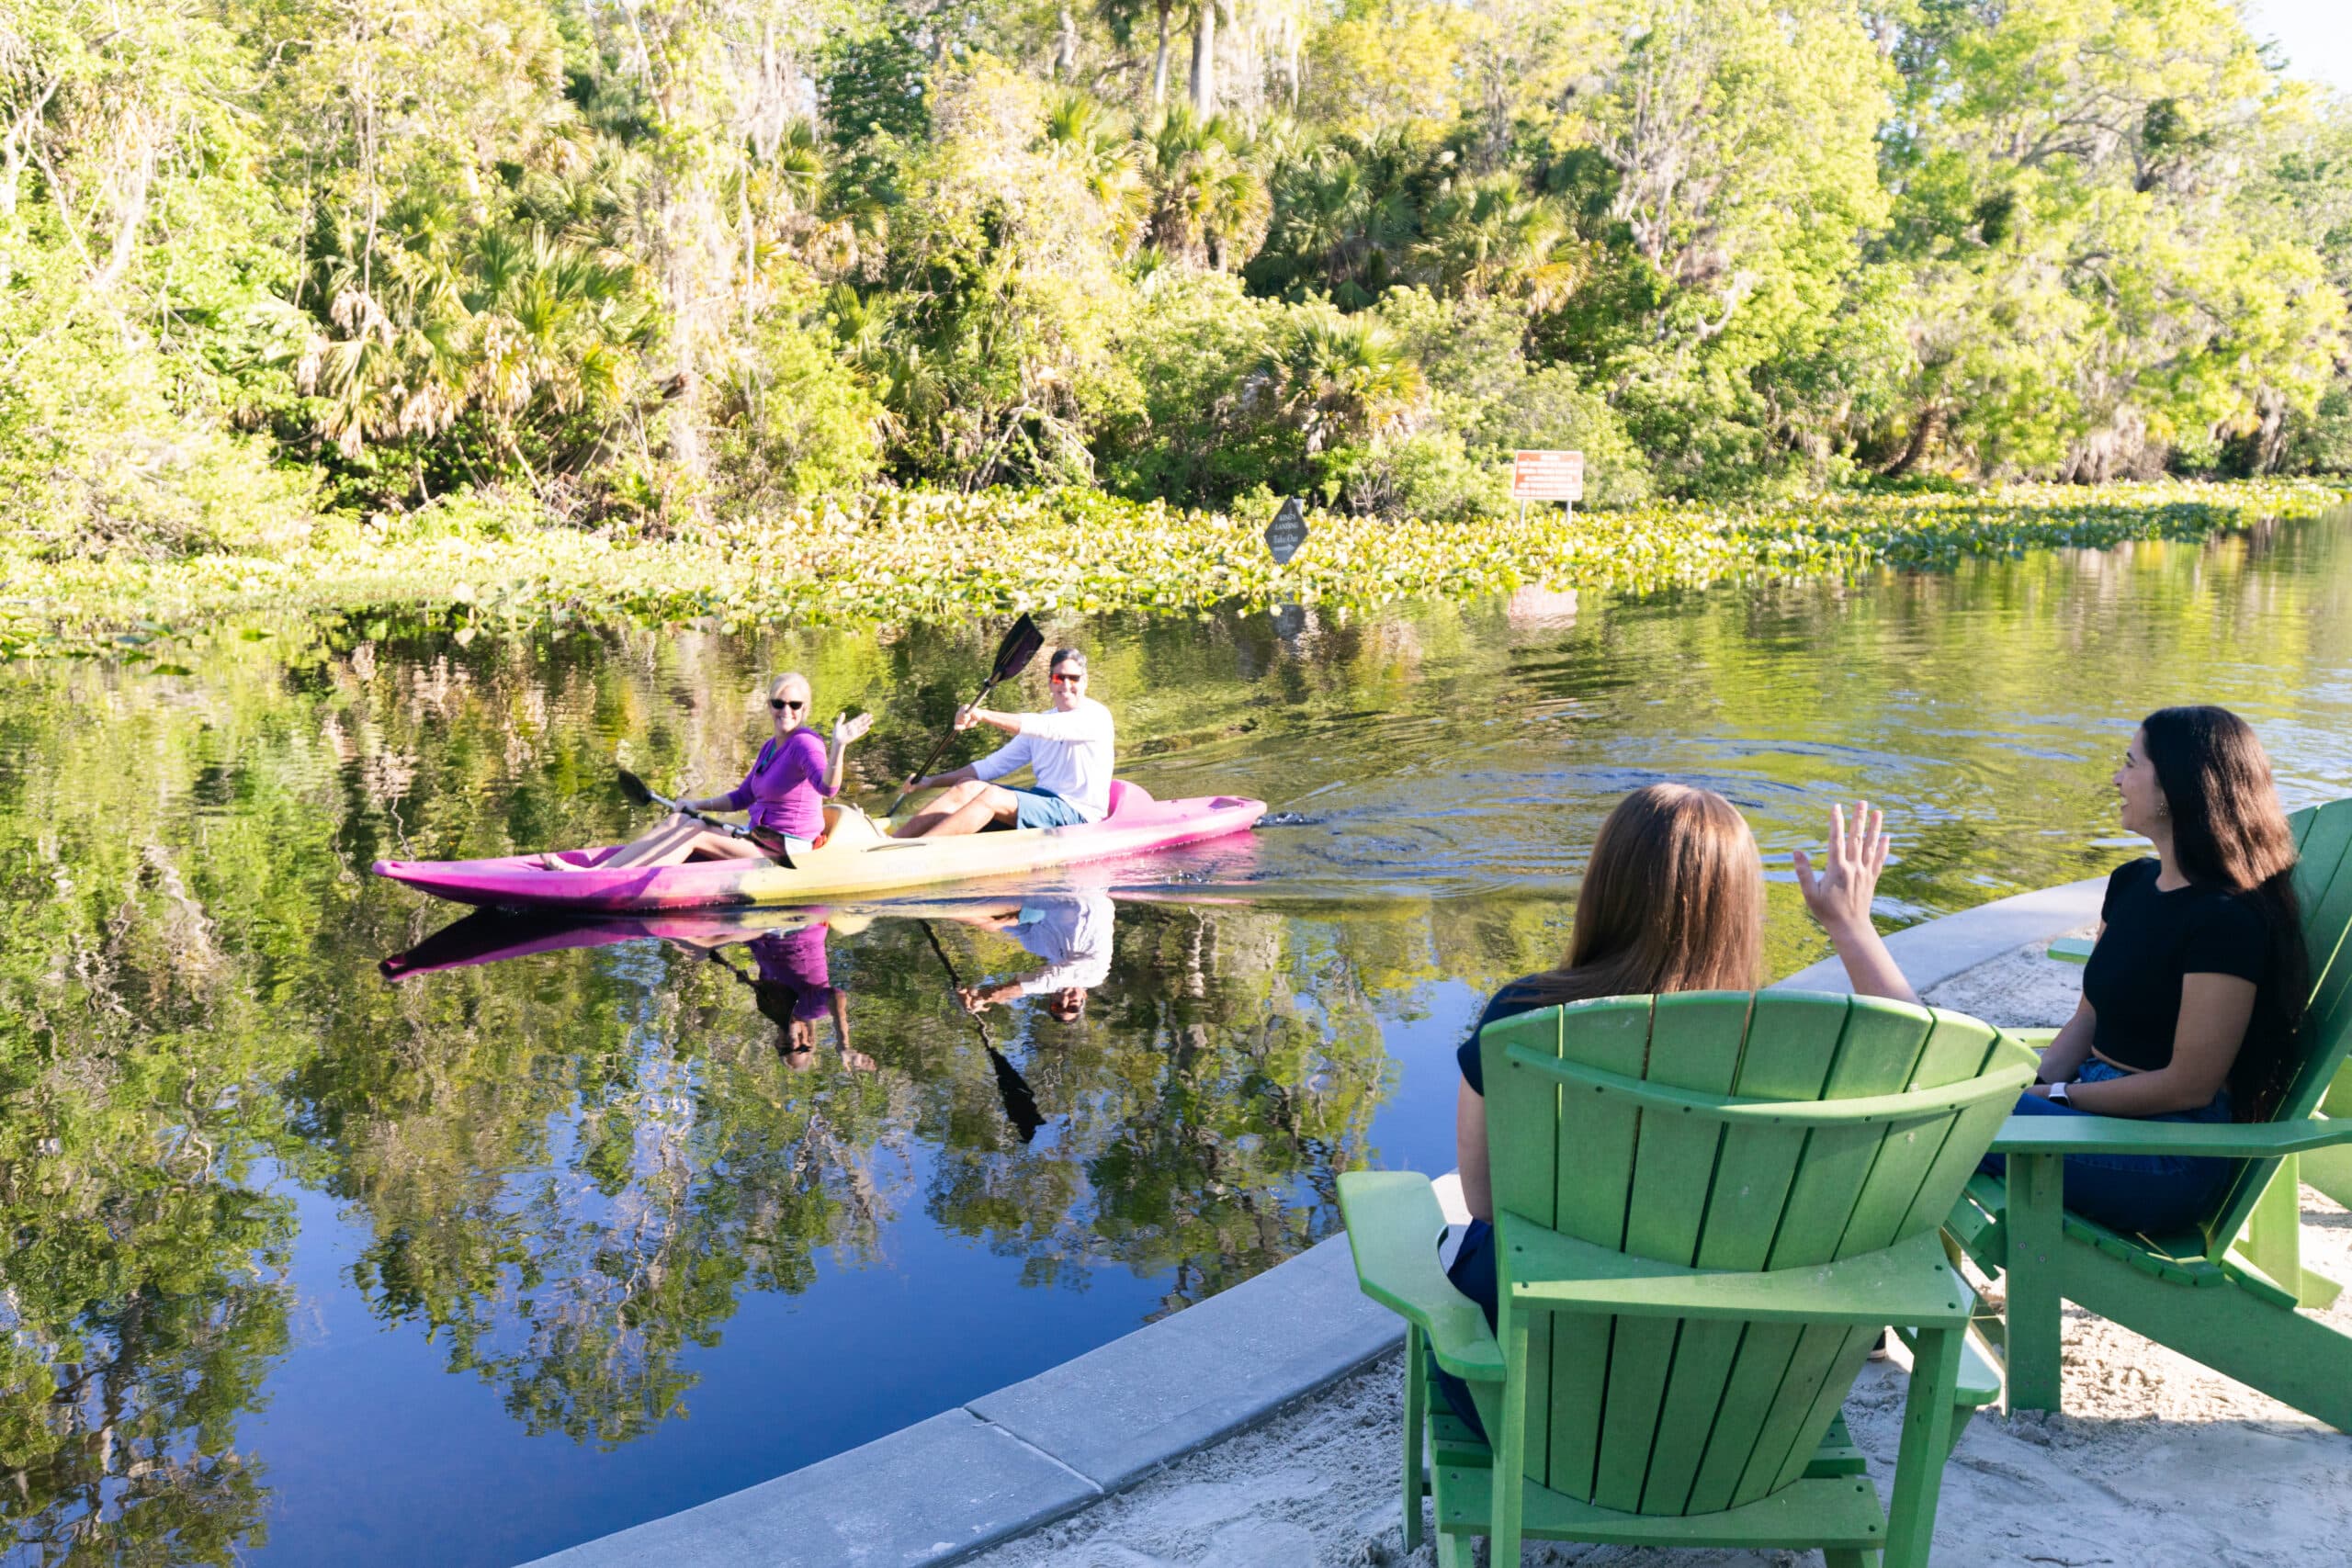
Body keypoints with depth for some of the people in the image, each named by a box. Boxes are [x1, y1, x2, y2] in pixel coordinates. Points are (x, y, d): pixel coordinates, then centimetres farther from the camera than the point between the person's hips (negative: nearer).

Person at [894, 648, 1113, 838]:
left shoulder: (1096, 716, -5)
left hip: (1077, 813, -7)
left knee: (992, 796, -26)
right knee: (968, 787, -12)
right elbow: (995, 764, 18)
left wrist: (983, 715, -32)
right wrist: (934, 781, 9)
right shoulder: (1041, 722, 19)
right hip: (1042, 804, 7)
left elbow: (1046, 728, -24)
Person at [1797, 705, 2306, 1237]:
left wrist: (2058, 1096, -12)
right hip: (2094, 1100, 8)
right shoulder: (2133, 883, 10)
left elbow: (2189, 1085, -18)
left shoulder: (2230, 922, -18)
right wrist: (2030, 1087, -3)